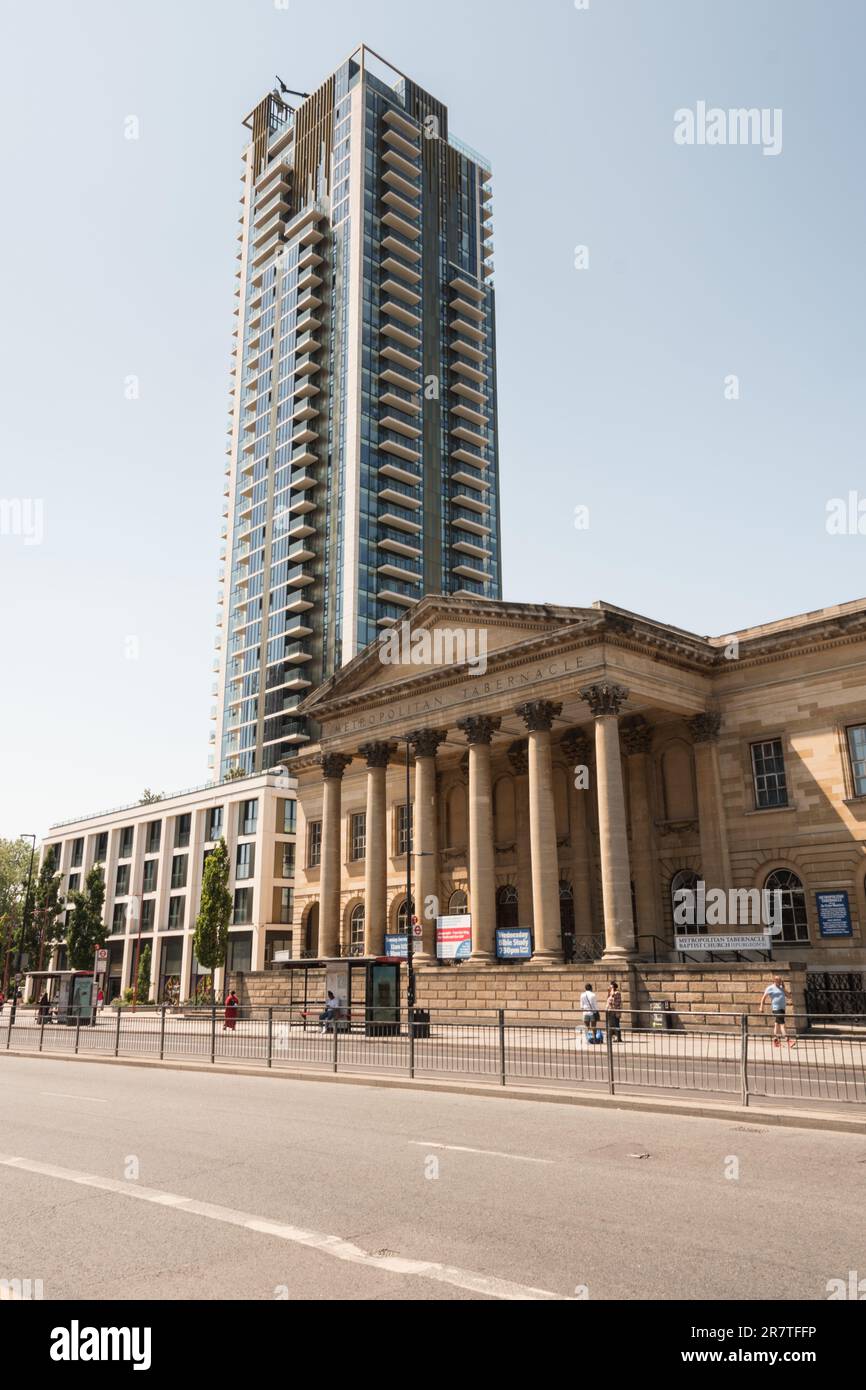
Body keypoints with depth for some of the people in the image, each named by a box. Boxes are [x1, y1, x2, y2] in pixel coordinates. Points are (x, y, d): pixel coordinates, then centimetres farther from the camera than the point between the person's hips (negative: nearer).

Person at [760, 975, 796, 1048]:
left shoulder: (782, 988, 17)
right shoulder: (770, 988, -3)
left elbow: (789, 996, 12)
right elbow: (764, 997, -3)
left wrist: (784, 988, 2)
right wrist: (762, 1007, -8)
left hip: (782, 1008, 8)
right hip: (776, 1009, -8)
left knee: (777, 1024, 12)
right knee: (782, 1024, -13)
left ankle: (775, 1041, 18)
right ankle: (788, 1041, -19)